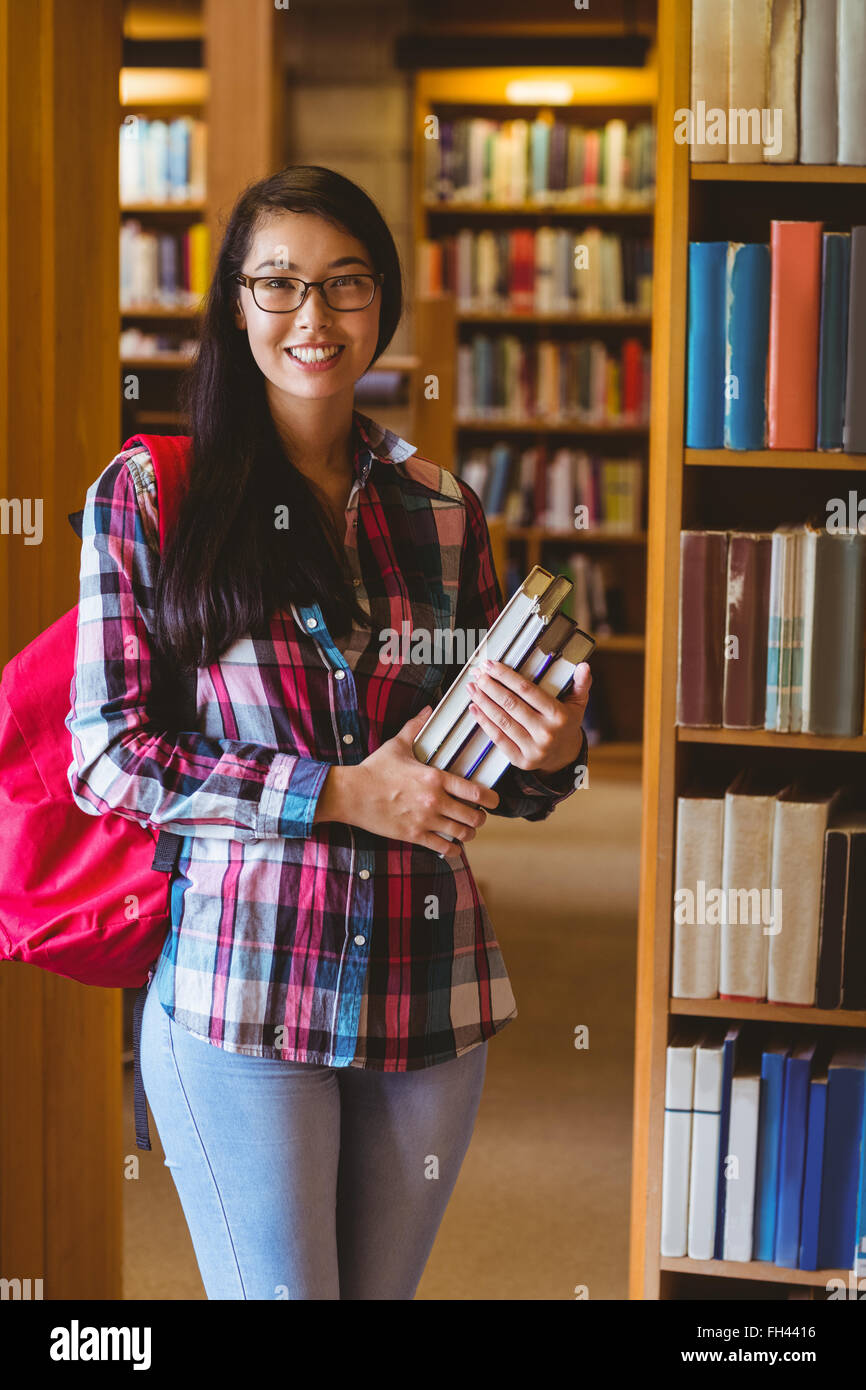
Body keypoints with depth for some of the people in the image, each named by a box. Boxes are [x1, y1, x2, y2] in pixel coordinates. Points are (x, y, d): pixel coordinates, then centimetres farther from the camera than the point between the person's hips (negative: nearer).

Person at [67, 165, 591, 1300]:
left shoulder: (441, 511, 7)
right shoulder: (148, 495, -3)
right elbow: (108, 757, -7)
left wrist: (551, 756, -9)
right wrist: (338, 795, -15)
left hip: (426, 986, 4)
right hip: (238, 993, -4)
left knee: (385, 1288, 15)